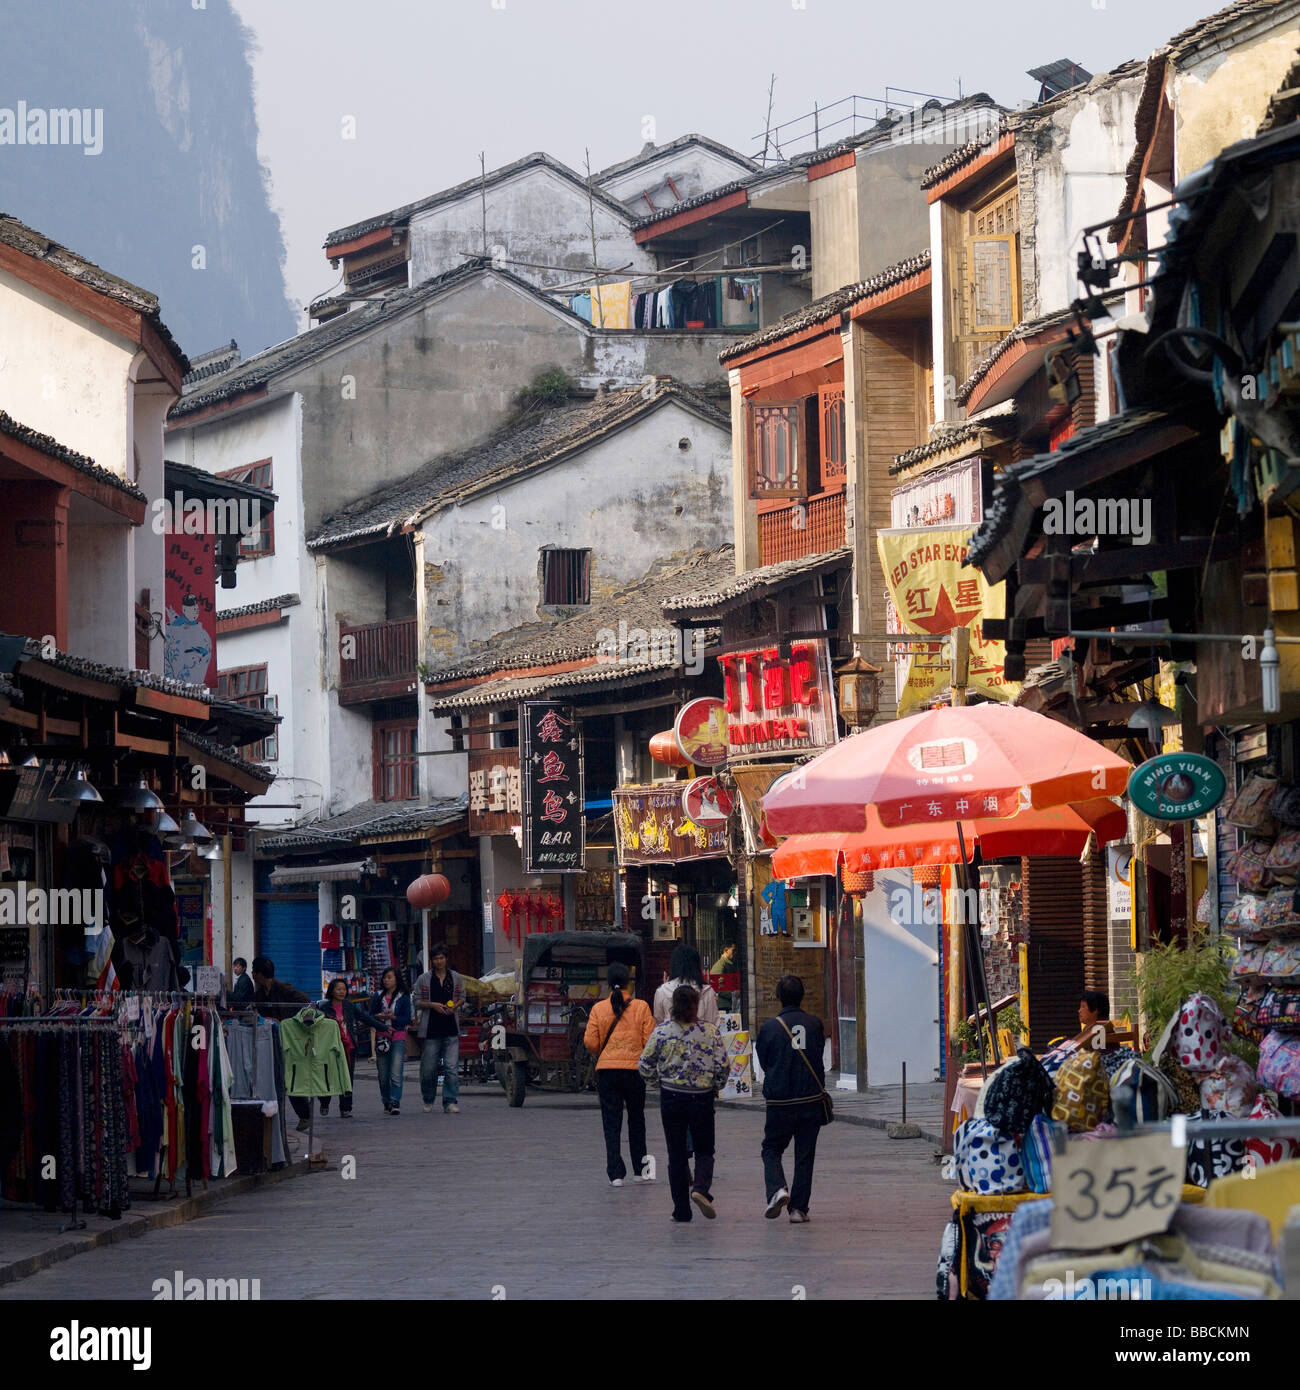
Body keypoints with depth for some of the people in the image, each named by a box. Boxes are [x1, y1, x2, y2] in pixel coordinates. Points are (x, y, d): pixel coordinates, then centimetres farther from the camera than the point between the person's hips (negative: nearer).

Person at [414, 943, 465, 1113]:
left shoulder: (455, 978, 9)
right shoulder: (424, 979, 4)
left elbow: (462, 997, 19)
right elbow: (417, 1002, 4)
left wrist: (454, 1006, -3)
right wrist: (433, 1005, -12)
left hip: (451, 1029, 1)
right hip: (431, 1029, -1)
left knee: (452, 1068, -8)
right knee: (428, 1069, 3)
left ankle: (450, 1102, -7)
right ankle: (428, 1101, 21)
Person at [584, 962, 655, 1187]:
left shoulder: (598, 1009, -1)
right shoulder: (641, 1007, -3)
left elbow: (590, 1042, -3)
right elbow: (650, 1041, -5)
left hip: (606, 1069, 0)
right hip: (634, 1068, 0)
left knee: (611, 1123, 3)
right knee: (637, 1120, 15)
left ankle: (616, 1174, -4)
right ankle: (639, 1171, 20)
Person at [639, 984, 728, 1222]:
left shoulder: (662, 1032, -5)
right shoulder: (711, 1032, -5)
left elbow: (645, 1068, -2)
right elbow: (722, 1066, -5)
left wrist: (657, 1076, 20)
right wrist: (716, 1087, 14)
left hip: (671, 1097, 0)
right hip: (702, 1097, 0)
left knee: (676, 1154, 9)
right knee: (704, 1150, 12)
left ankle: (681, 1209, 7)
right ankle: (701, 1188, -16)